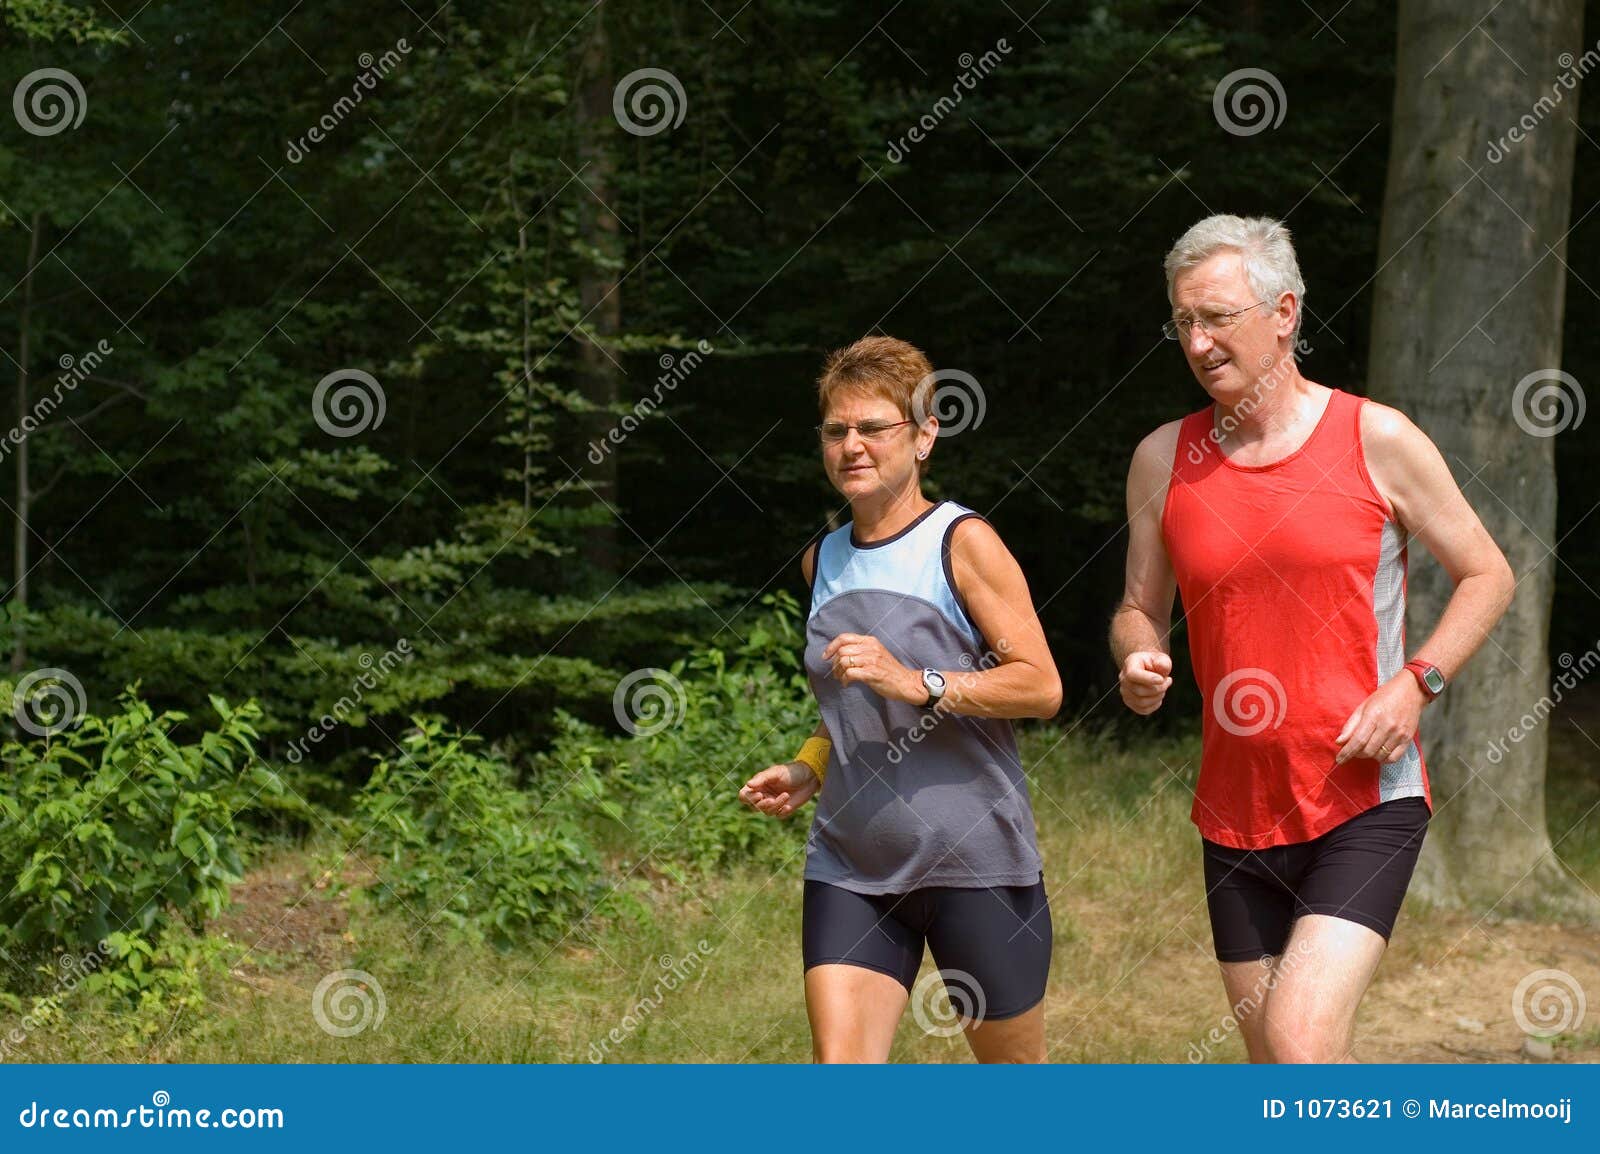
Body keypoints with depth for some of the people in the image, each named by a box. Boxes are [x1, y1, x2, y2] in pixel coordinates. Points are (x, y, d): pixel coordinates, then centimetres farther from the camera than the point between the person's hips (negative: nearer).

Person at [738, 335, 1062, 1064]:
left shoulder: (962, 543, -5)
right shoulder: (822, 562, 13)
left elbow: (1041, 687, -11)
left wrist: (918, 684, -22)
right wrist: (805, 774, 9)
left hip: (973, 860, -5)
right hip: (850, 865, 5)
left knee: (1013, 1070, 9)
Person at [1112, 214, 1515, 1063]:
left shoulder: (1376, 441, -5)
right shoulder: (1164, 460, 4)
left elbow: (1487, 577, 4)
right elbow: (1140, 608, 14)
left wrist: (1415, 684, -11)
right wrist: (1138, 660, -9)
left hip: (1367, 803, -4)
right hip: (1237, 811, 4)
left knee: (1299, 1041, -22)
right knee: (1289, 1081, 12)